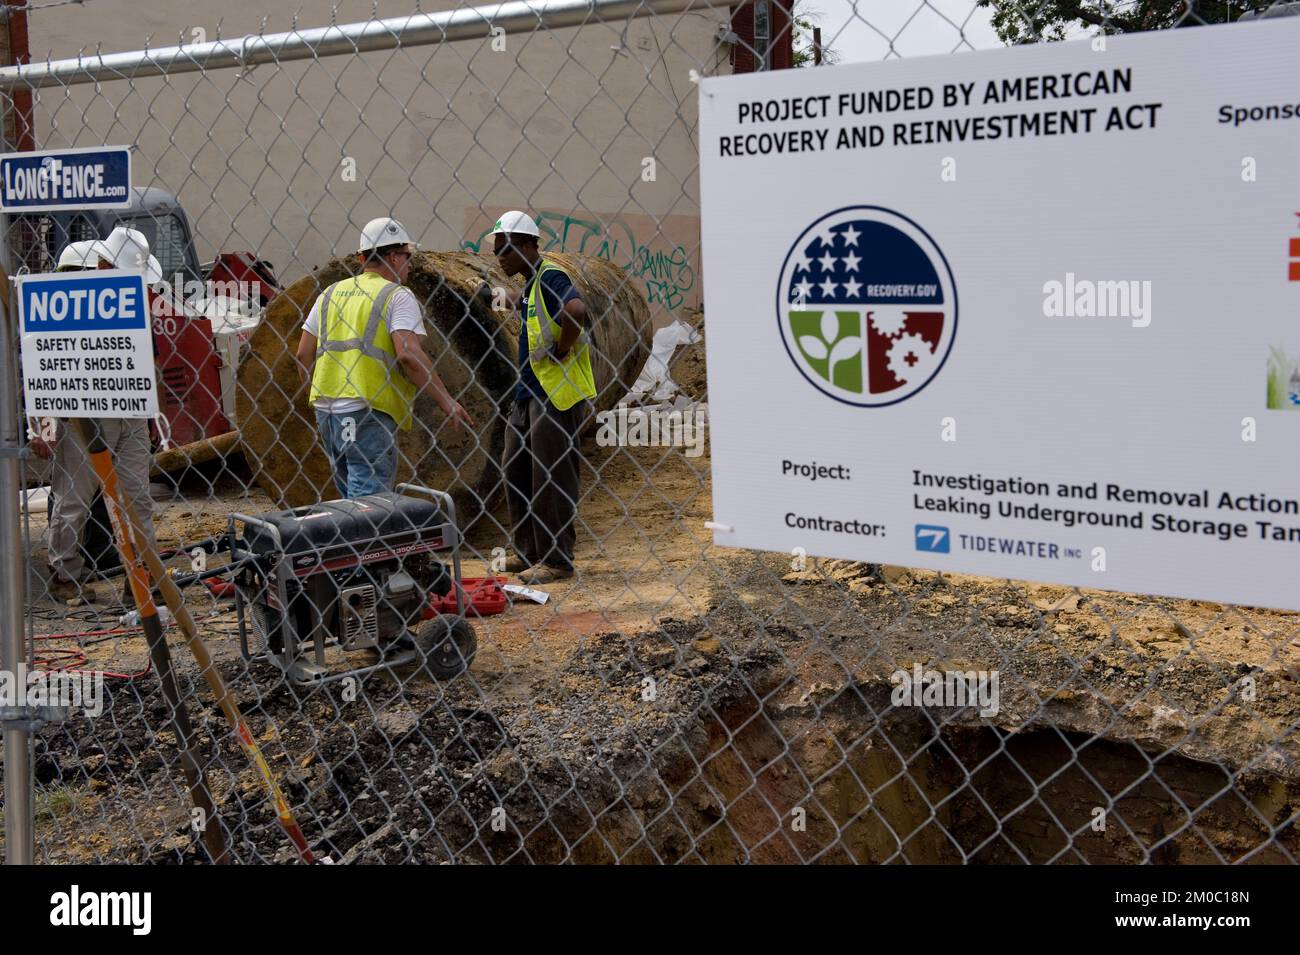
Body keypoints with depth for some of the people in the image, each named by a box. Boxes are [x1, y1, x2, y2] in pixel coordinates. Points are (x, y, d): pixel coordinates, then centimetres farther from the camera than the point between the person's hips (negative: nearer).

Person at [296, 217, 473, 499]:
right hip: (368, 412, -7)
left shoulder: (330, 293, 17)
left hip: (327, 409, 7)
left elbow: (304, 354, 15)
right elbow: (408, 354, -18)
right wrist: (447, 401, -14)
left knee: (350, 499, 18)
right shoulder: (397, 296, -4)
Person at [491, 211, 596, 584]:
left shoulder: (550, 276, -15)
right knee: (514, 470, 16)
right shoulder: (530, 284, 16)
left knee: (550, 478, -4)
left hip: (557, 394, -11)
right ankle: (528, 551, 26)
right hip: (529, 392, 11)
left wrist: (563, 350, -23)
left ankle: (556, 561, 4)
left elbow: (576, 309, -34)